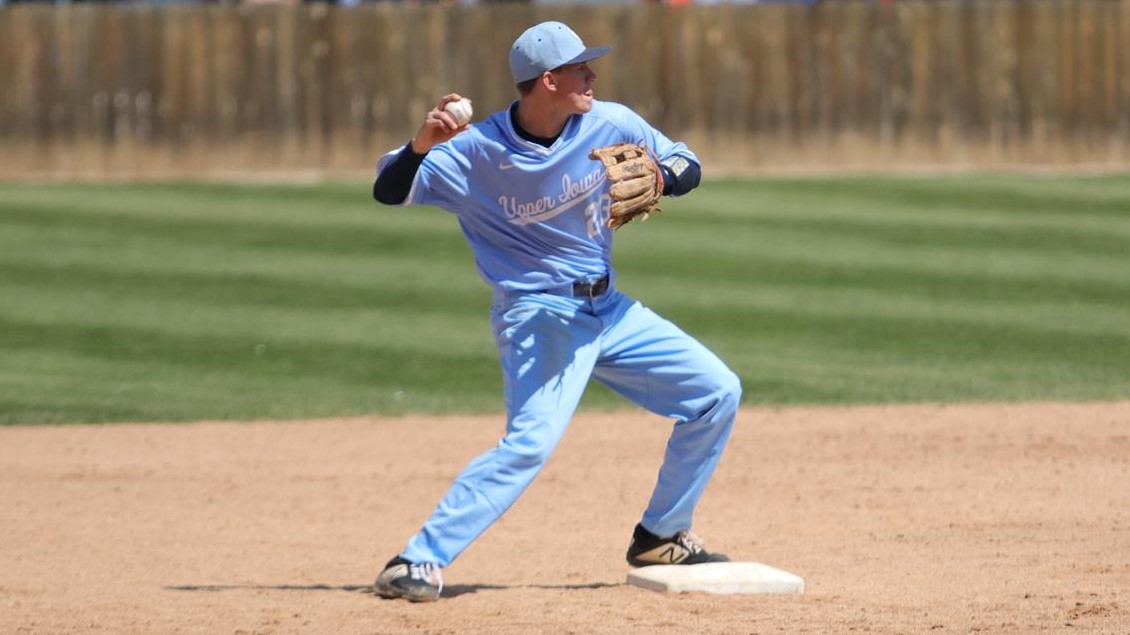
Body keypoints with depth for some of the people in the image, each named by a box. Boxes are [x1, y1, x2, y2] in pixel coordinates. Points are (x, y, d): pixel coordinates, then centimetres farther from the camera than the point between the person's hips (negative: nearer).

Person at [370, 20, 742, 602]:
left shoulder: (611, 124, -6)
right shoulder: (475, 152, -16)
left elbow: (687, 165, 5)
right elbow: (388, 192, -15)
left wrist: (658, 178, -19)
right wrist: (421, 144, -35)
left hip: (608, 308, 6)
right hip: (537, 315, -6)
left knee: (717, 392, 6)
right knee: (530, 442, -27)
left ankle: (660, 538, 18)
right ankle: (418, 562, -25)